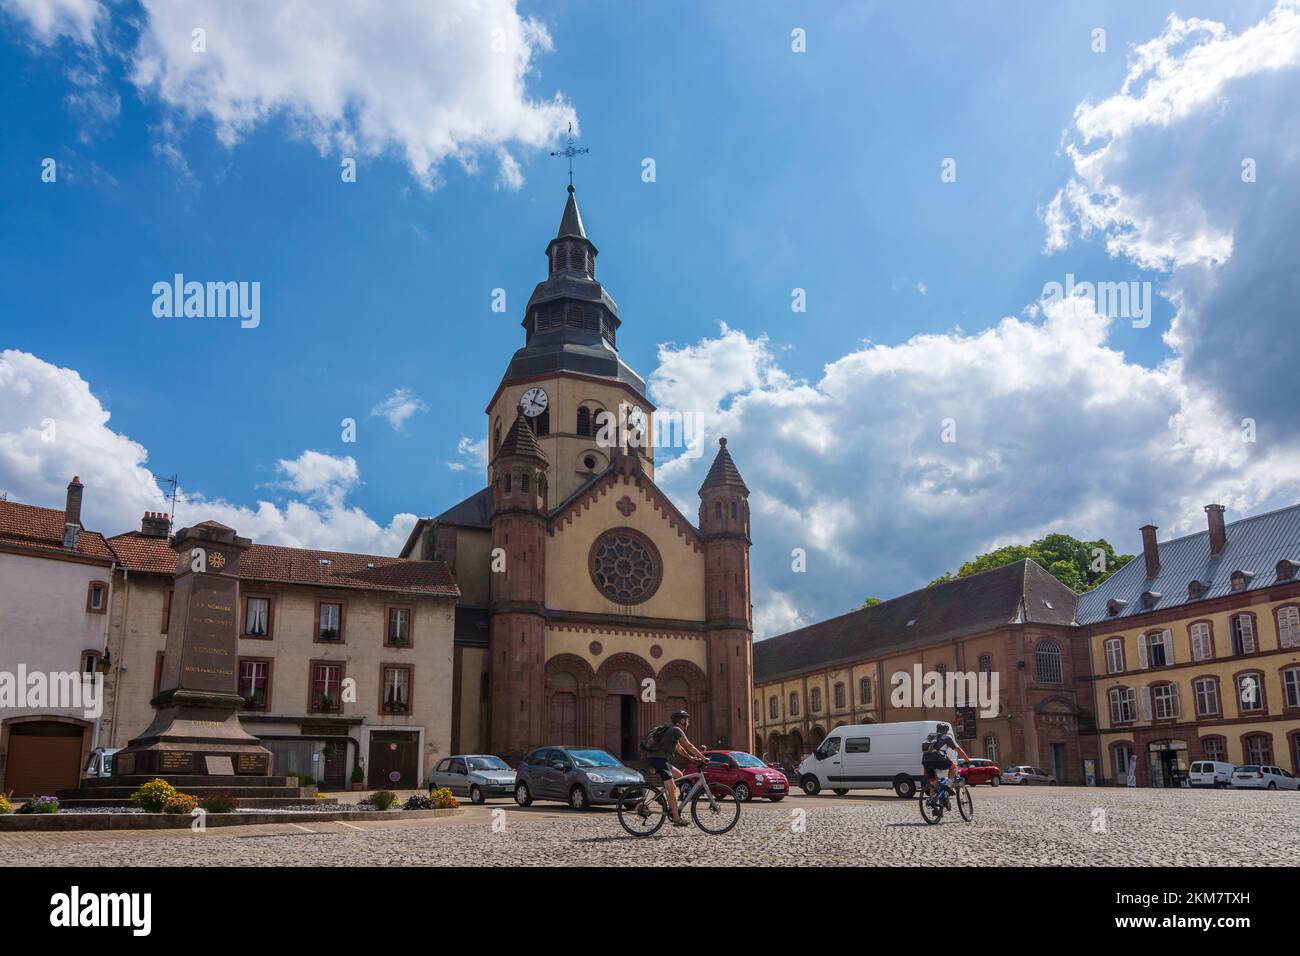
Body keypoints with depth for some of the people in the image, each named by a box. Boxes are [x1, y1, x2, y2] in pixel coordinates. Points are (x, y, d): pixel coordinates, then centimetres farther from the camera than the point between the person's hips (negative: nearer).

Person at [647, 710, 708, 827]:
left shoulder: (672, 730, 23)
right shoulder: (677, 730, -6)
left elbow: (679, 748, 32)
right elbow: (689, 746, -6)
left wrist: (690, 757, 30)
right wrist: (703, 758, 0)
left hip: (658, 759, 10)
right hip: (659, 760, -10)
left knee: (678, 775, 21)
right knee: (672, 790, -11)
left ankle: (672, 806, 14)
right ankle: (677, 819, -13)